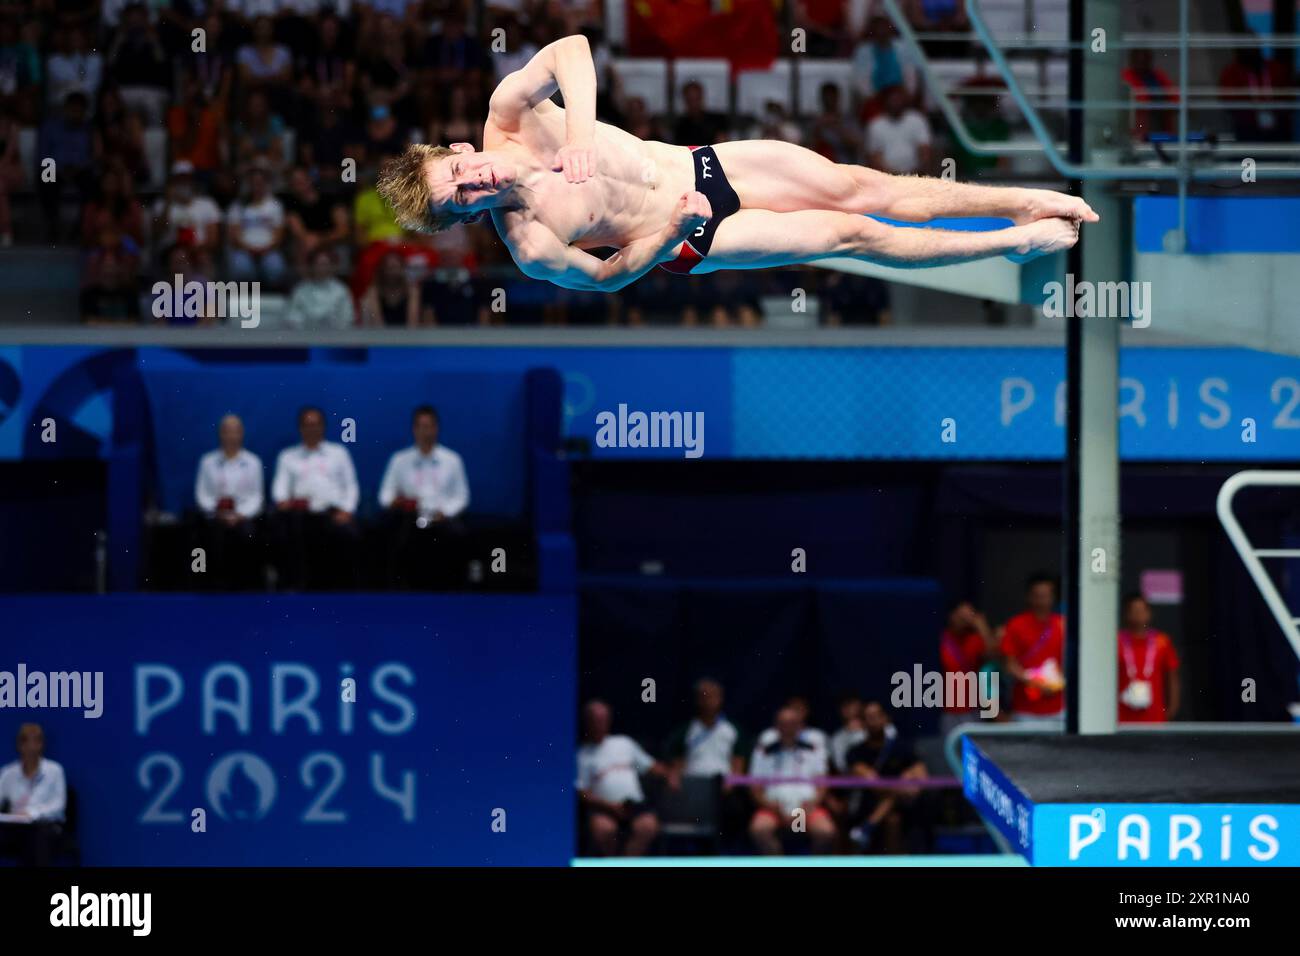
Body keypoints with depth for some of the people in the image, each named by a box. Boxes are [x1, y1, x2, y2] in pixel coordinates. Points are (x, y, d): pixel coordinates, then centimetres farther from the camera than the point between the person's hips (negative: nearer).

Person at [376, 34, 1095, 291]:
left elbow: (569, 49, -25)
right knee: (852, 234, -6)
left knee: (862, 187, -1)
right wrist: (670, 235, -23)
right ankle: (1014, 244, 10)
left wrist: (582, 127, -38)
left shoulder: (508, 119, -13)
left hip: (705, 165, 3)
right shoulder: (529, 247, -21)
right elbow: (604, 275, -10)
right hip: (694, 239, -3)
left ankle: (1029, 202, 11)